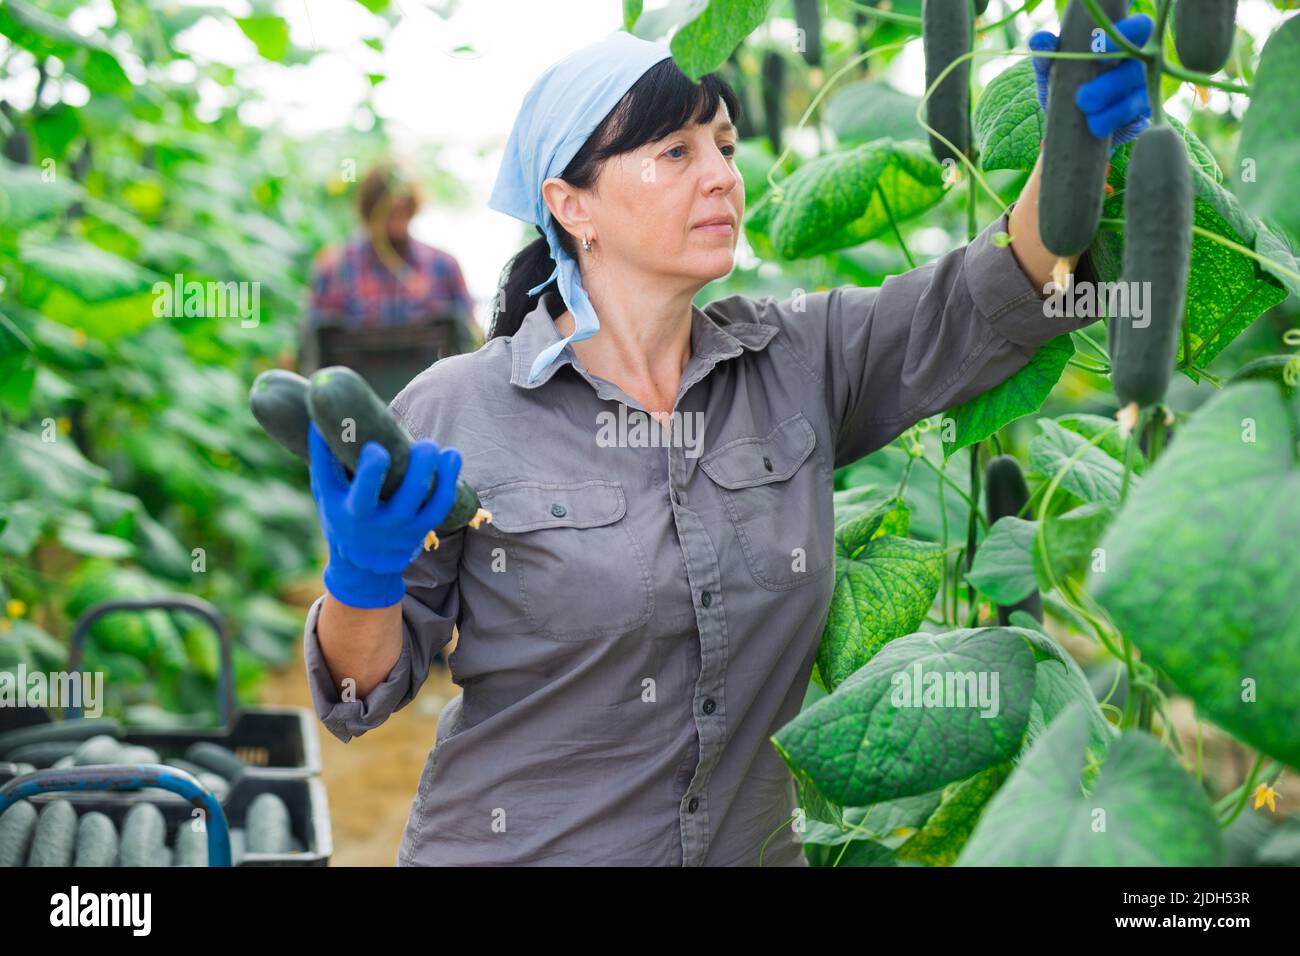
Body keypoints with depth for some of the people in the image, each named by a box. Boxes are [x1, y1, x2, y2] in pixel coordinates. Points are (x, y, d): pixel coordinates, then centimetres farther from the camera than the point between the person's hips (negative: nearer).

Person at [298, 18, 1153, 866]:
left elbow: (996, 299, -7)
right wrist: (362, 579, -28)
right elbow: (363, 689, -7)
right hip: (512, 845, -4)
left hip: (751, 843, 4)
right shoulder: (456, 413, -13)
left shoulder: (795, 365, -4)